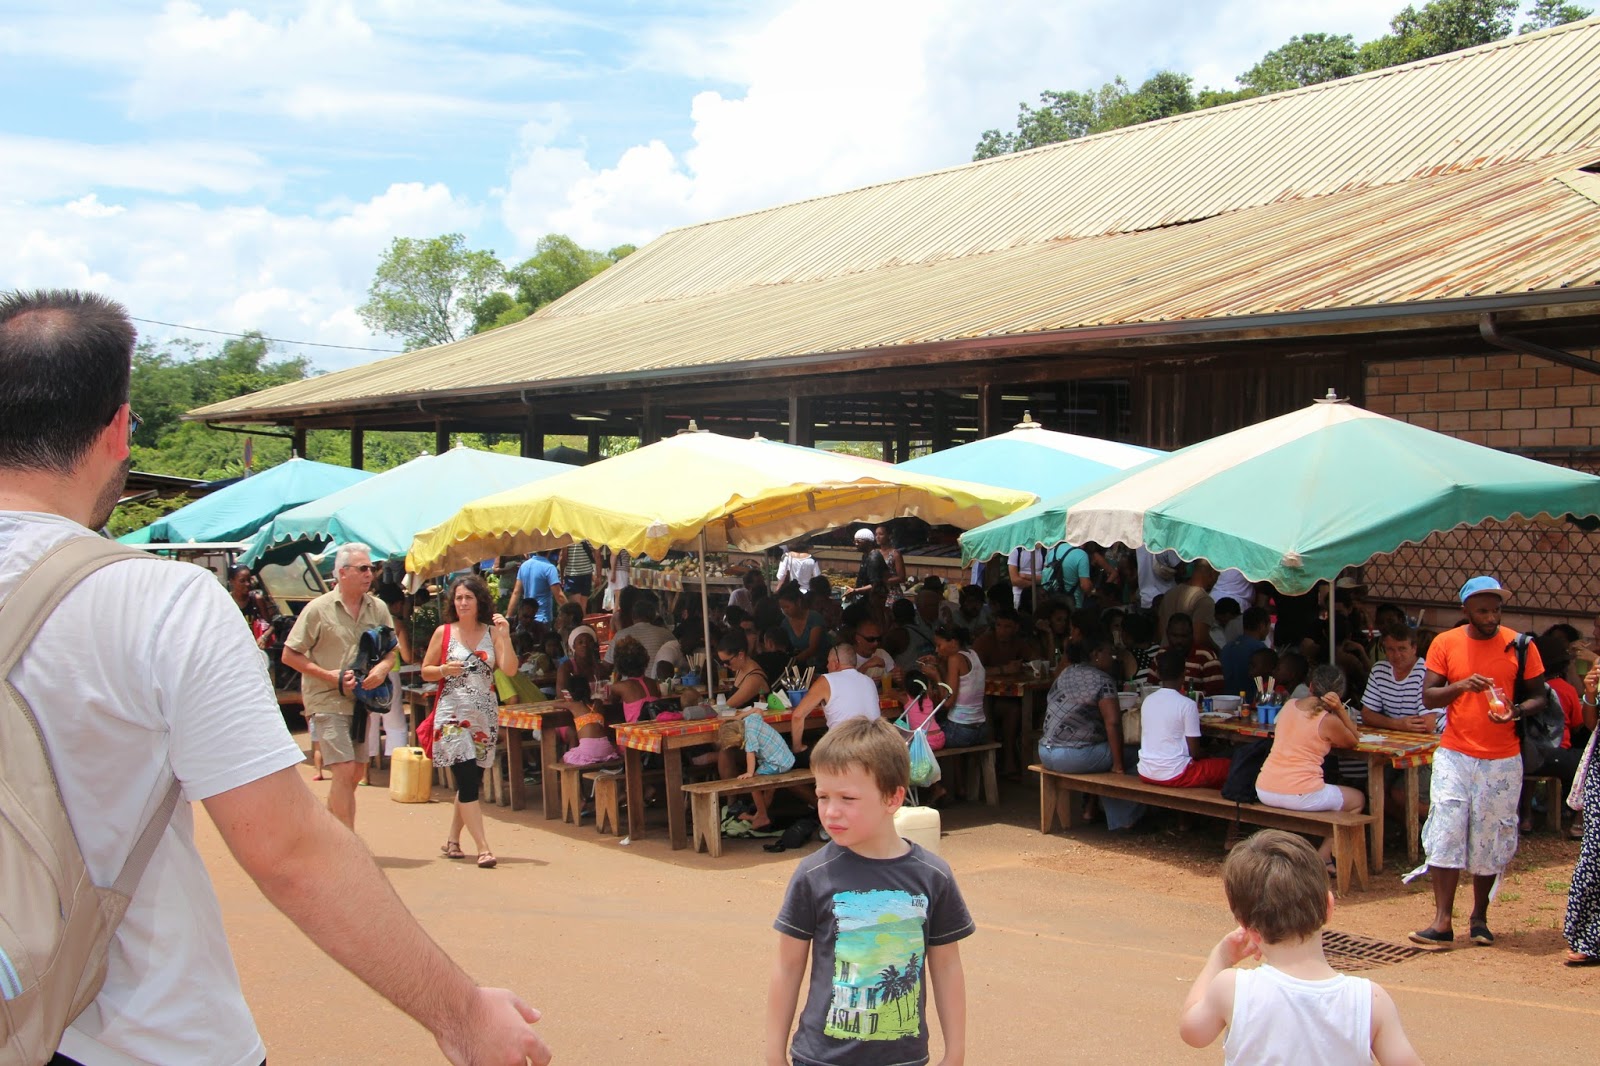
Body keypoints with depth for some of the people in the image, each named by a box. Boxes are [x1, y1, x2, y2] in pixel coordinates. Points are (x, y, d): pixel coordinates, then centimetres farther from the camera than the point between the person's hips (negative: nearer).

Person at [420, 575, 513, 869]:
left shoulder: (492, 632, 4)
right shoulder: (443, 633, 1)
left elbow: (509, 669, -7)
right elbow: (425, 671, 5)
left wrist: (505, 637, -16)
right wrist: (444, 670, -14)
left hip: (485, 717, 3)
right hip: (453, 715, -3)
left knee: (471, 782, 10)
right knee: (468, 781, -11)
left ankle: (452, 839, 25)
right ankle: (483, 848, -11)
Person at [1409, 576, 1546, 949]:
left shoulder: (1519, 645, 0)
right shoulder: (1445, 643, 1)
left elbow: (1540, 696, 5)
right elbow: (1427, 697, -1)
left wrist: (1517, 710, -16)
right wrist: (1459, 687, -20)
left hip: (1502, 760, 0)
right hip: (1454, 756, 0)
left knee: (1490, 839, 6)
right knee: (1445, 834, -7)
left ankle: (1480, 916, 22)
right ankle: (1442, 922, -6)